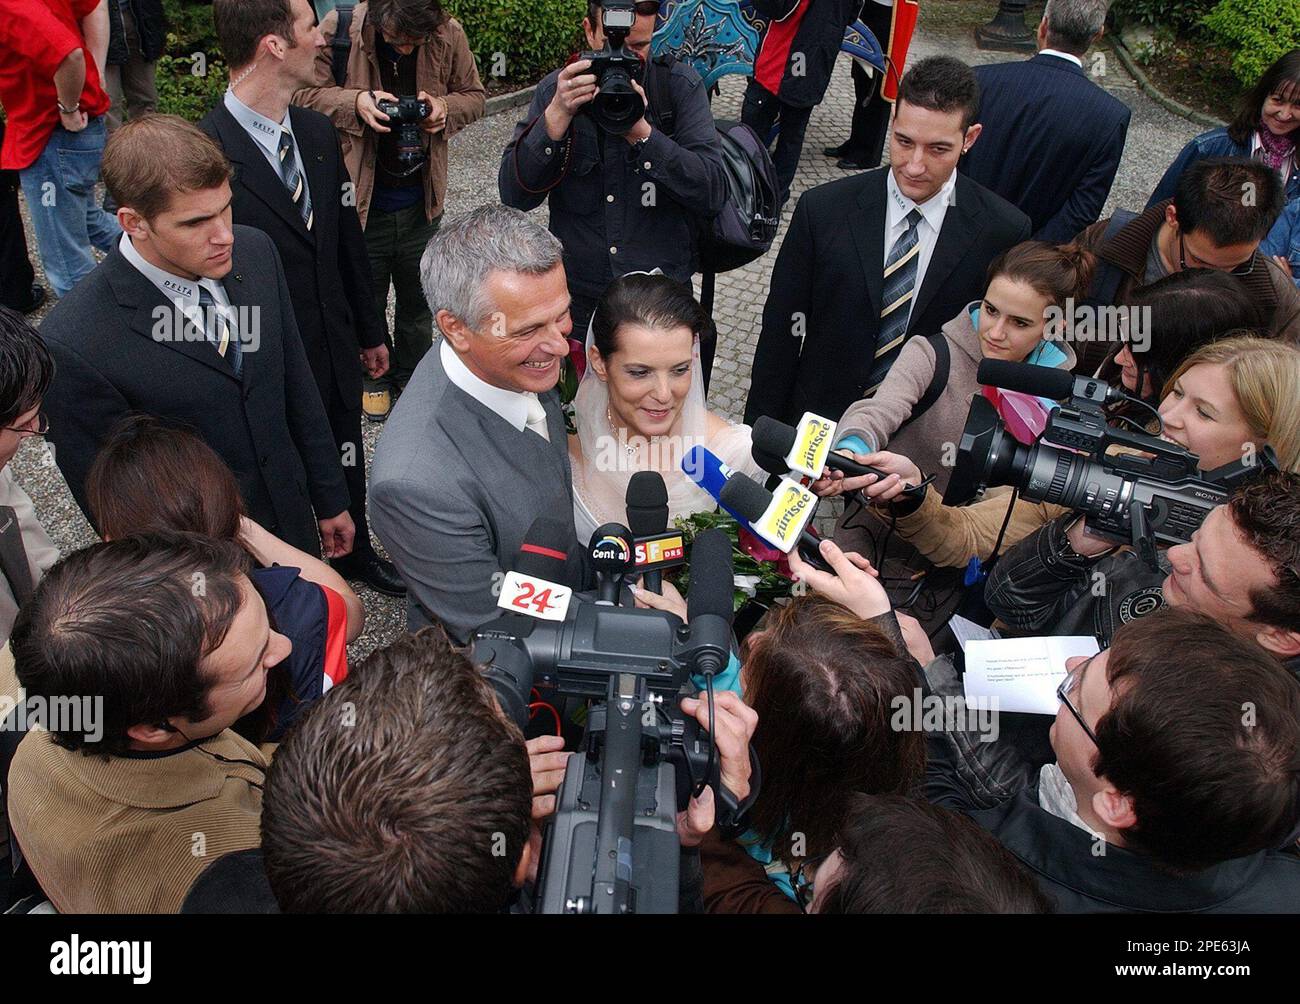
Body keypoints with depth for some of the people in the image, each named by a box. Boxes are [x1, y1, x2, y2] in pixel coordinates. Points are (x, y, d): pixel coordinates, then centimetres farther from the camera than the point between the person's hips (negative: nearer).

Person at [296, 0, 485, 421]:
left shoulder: (449, 34, -11)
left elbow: (475, 96, 4)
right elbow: (305, 93, -8)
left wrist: (446, 108, -18)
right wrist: (355, 102, -27)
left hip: (420, 199, 2)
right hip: (360, 195, -2)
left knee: (417, 297, 19)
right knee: (367, 297, 15)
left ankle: (413, 376, 41)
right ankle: (375, 379, 38)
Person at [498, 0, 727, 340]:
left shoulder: (681, 85, -7)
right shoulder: (555, 90, -4)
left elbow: (713, 194, -17)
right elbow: (514, 194, -13)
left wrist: (641, 131, -27)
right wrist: (558, 114, -24)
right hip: (578, 297, 1)